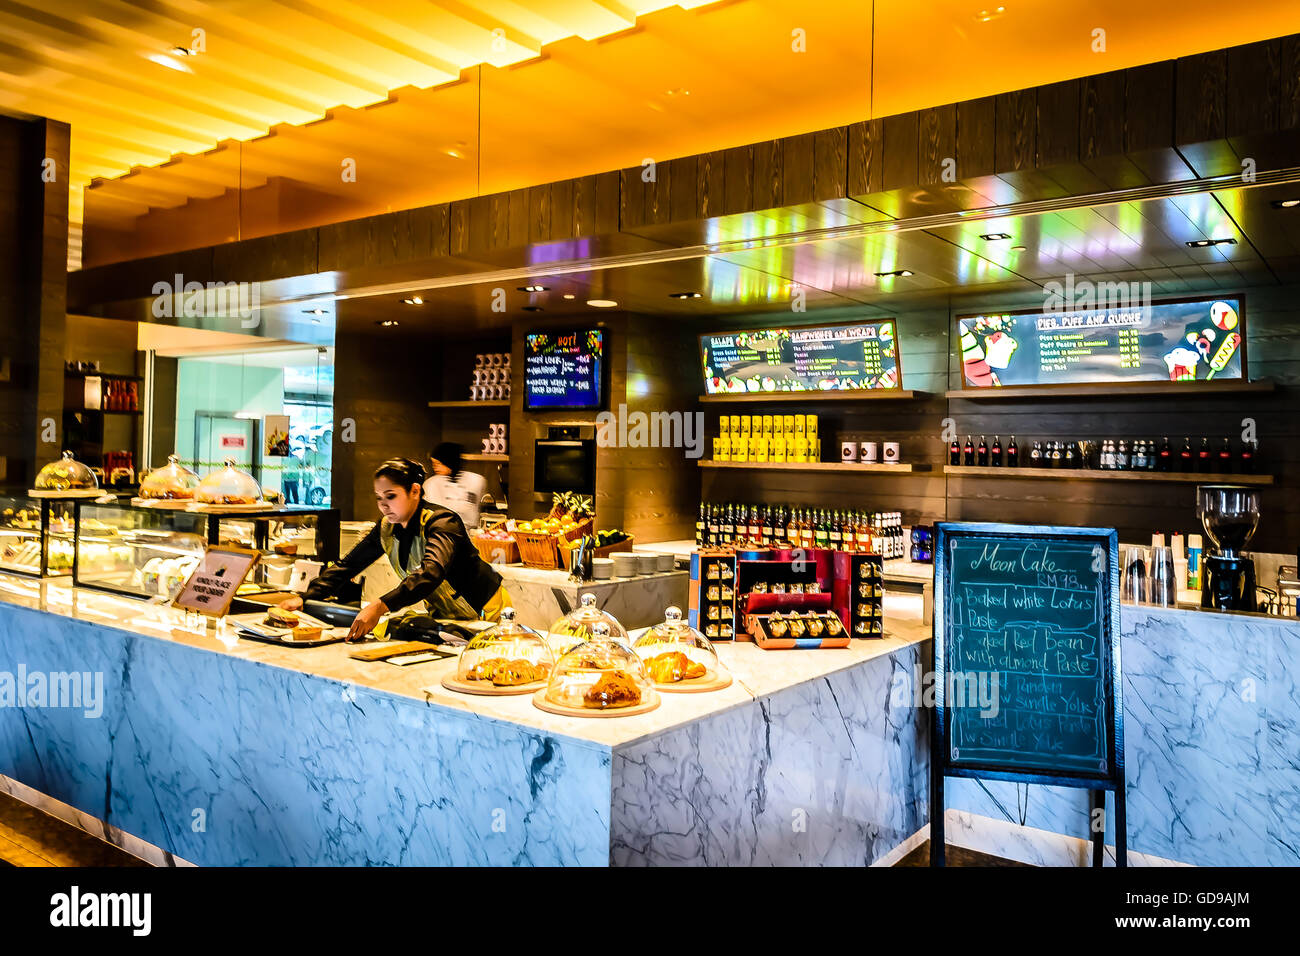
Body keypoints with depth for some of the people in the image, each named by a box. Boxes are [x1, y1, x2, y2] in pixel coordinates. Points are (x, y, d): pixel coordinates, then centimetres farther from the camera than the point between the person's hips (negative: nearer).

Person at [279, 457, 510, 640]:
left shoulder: (442, 522, -27)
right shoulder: (386, 528, -4)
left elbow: (431, 572, -45)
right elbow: (347, 565, 0)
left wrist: (380, 607, -58)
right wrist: (306, 598, -15)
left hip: (485, 612, -6)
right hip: (443, 616, 6)